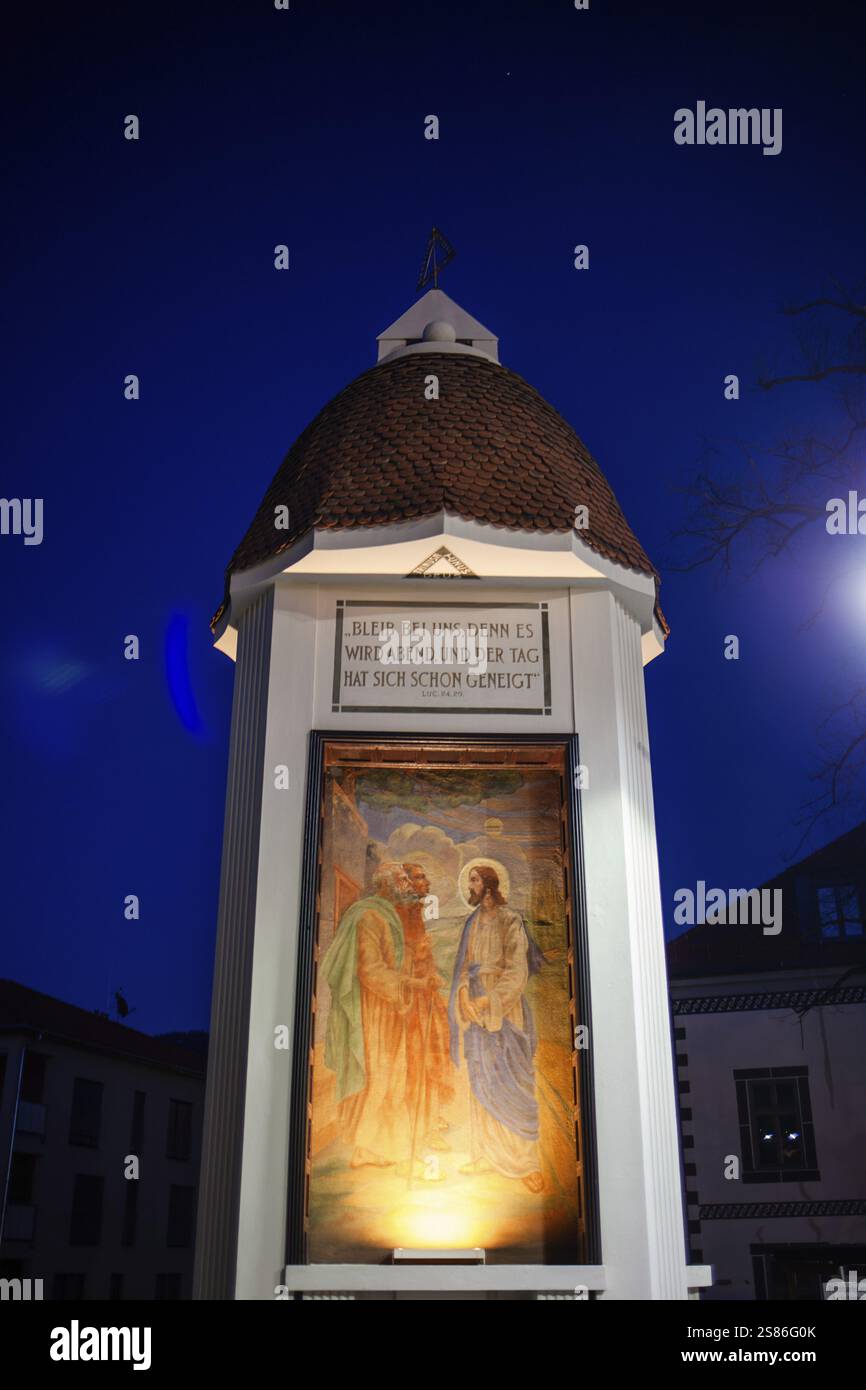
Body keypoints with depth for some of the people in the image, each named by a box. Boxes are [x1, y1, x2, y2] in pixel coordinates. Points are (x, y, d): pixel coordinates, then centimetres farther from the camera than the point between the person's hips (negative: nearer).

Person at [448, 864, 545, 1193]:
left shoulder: (511, 922, -9)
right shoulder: (472, 925, 12)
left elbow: (517, 973, -15)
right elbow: (464, 968, 9)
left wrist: (485, 1001, -20)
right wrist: (465, 998, -8)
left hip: (504, 1009, -7)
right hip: (477, 1009, 7)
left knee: (511, 1085, -7)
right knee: (482, 1083, 10)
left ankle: (528, 1162, -1)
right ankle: (486, 1154, 18)